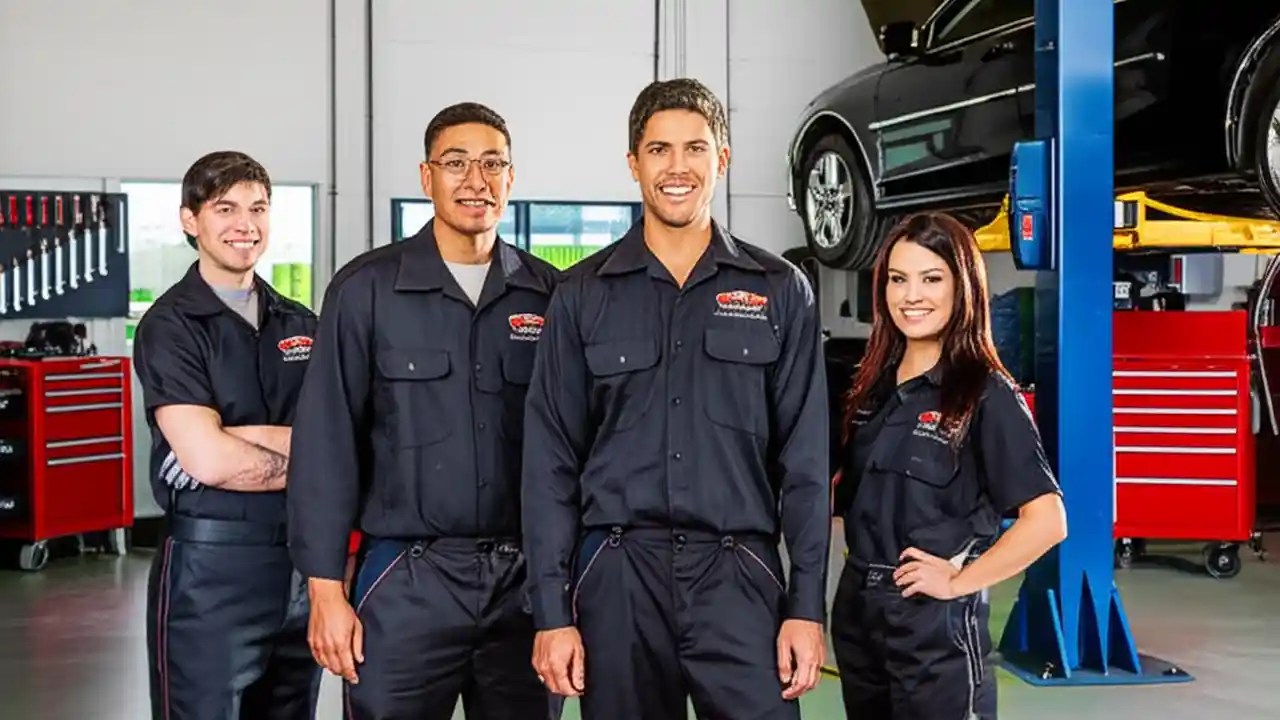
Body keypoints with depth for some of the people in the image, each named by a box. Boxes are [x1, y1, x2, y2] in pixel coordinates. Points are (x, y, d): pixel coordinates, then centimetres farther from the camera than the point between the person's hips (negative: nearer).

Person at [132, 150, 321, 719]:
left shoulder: (300, 324, 11)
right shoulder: (169, 325, -5)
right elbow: (208, 459, -16)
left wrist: (245, 436, -13)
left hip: (303, 555, 5)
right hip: (212, 562, -5)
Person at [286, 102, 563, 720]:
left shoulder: (550, 294, 6)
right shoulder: (367, 288, -2)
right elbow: (327, 443, -4)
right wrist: (326, 589, -8)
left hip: (527, 577, 3)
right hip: (406, 579, -2)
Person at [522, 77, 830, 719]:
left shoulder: (780, 292, 5)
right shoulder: (583, 295, 5)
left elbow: (804, 460, 3)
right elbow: (550, 460, 3)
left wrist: (808, 606, -3)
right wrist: (552, 611, -3)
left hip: (739, 575, 0)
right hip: (617, 577, 1)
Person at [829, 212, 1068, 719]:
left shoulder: (985, 393, -11)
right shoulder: (874, 385, 8)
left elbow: (1047, 521, -16)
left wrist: (959, 583, -14)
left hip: (936, 620, -6)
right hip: (856, 610, 6)